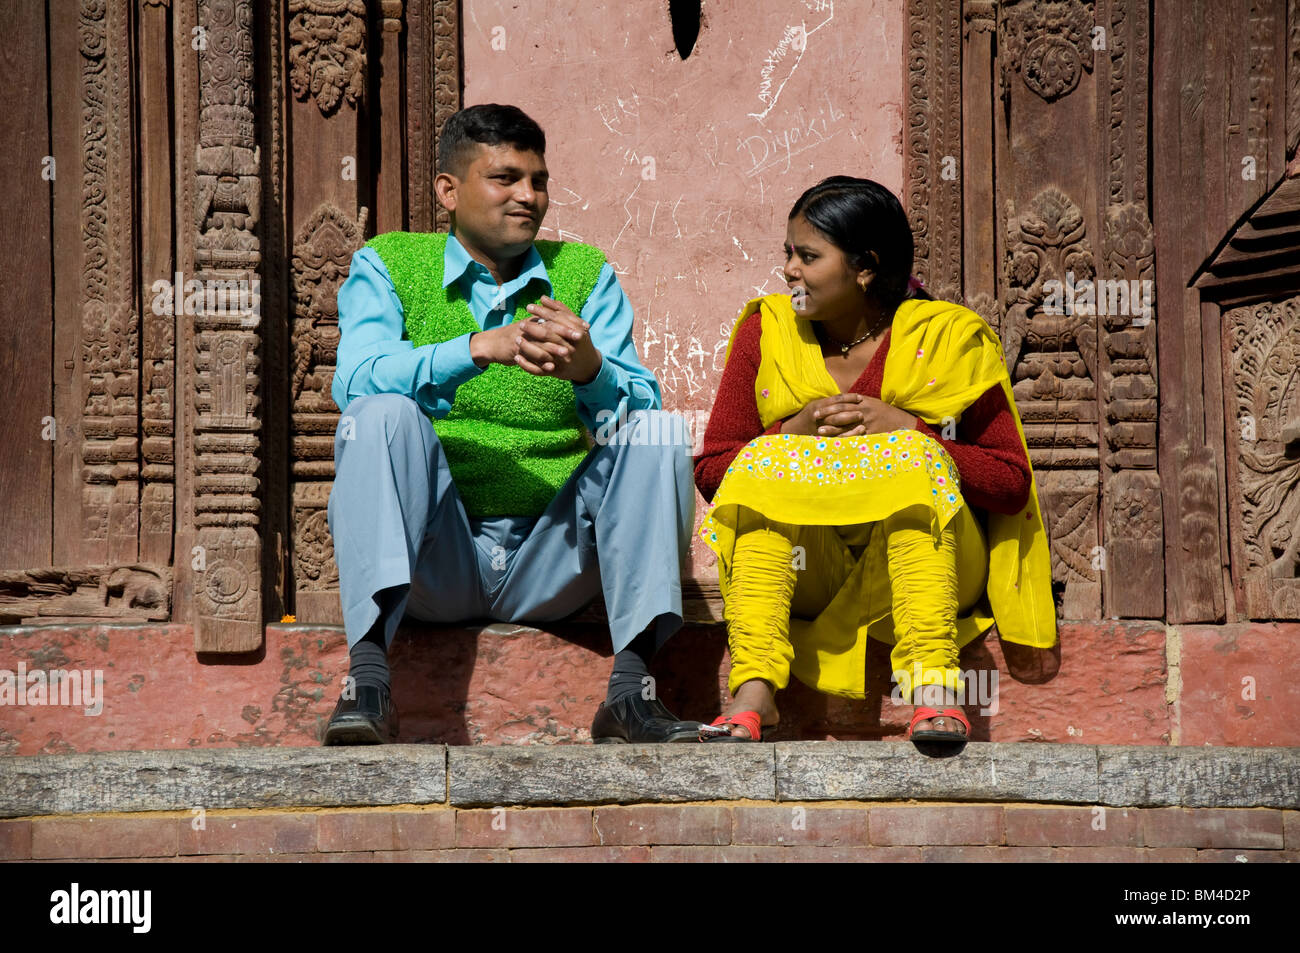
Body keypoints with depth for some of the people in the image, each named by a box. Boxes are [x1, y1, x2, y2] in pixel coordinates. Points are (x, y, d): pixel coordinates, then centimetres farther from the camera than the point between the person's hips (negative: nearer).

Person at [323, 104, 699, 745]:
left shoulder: (585, 275, 15)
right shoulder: (388, 267, 8)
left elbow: (639, 408, 0)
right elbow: (354, 380, -13)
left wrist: (591, 370, -24)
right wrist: (481, 348, -27)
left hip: (550, 562, 2)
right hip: (433, 554, -2)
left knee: (659, 431, -18)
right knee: (382, 413, -26)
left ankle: (630, 686, -27)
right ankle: (367, 673, -37)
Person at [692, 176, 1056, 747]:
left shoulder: (947, 337, 1)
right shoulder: (767, 332, 8)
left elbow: (1012, 483, -4)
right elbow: (710, 471, 5)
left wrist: (907, 430, -15)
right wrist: (795, 434, -12)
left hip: (927, 555, -2)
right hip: (800, 568, 2)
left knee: (912, 458, -29)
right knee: (765, 462, -24)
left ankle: (932, 683, -45)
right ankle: (754, 688, -39)